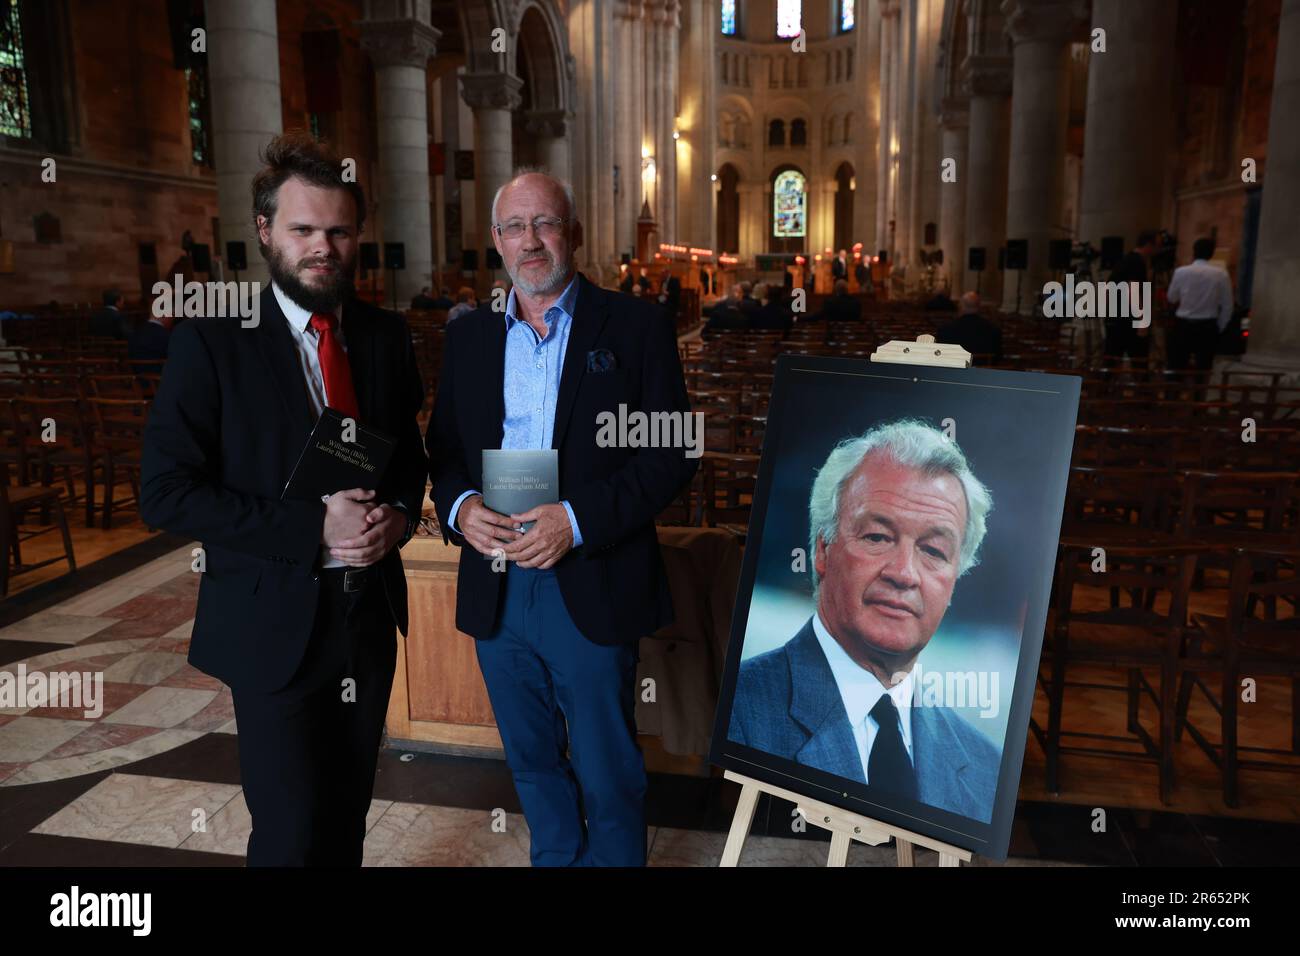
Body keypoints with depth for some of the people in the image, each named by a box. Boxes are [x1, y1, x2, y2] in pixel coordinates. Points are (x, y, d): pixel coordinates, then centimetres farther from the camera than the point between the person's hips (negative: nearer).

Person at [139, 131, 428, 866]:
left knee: (349, 818, 18)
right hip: (274, 620, -4)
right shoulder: (212, 342, -10)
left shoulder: (385, 335, 4)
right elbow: (165, 492, -13)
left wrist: (399, 515, -8)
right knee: (293, 831, 1)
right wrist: (313, 528, -21)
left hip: (370, 611, 4)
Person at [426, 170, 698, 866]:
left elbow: (671, 452, -8)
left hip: (591, 592, -4)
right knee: (533, 763, 21)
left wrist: (577, 519, -19)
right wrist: (459, 507, -9)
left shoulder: (634, 326, -4)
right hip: (496, 591, 4)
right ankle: (555, 858, 43)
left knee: (609, 775, 11)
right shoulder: (468, 337, 9)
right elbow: (443, 450, 13)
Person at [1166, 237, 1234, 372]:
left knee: (1176, 368, 5)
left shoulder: (1181, 271, -8)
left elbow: (1171, 298, 6)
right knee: (1204, 369, 9)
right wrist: (1219, 328, 12)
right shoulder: (1221, 274, -4)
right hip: (1208, 327, 1)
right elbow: (1227, 306, 0)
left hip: (1184, 325, -1)